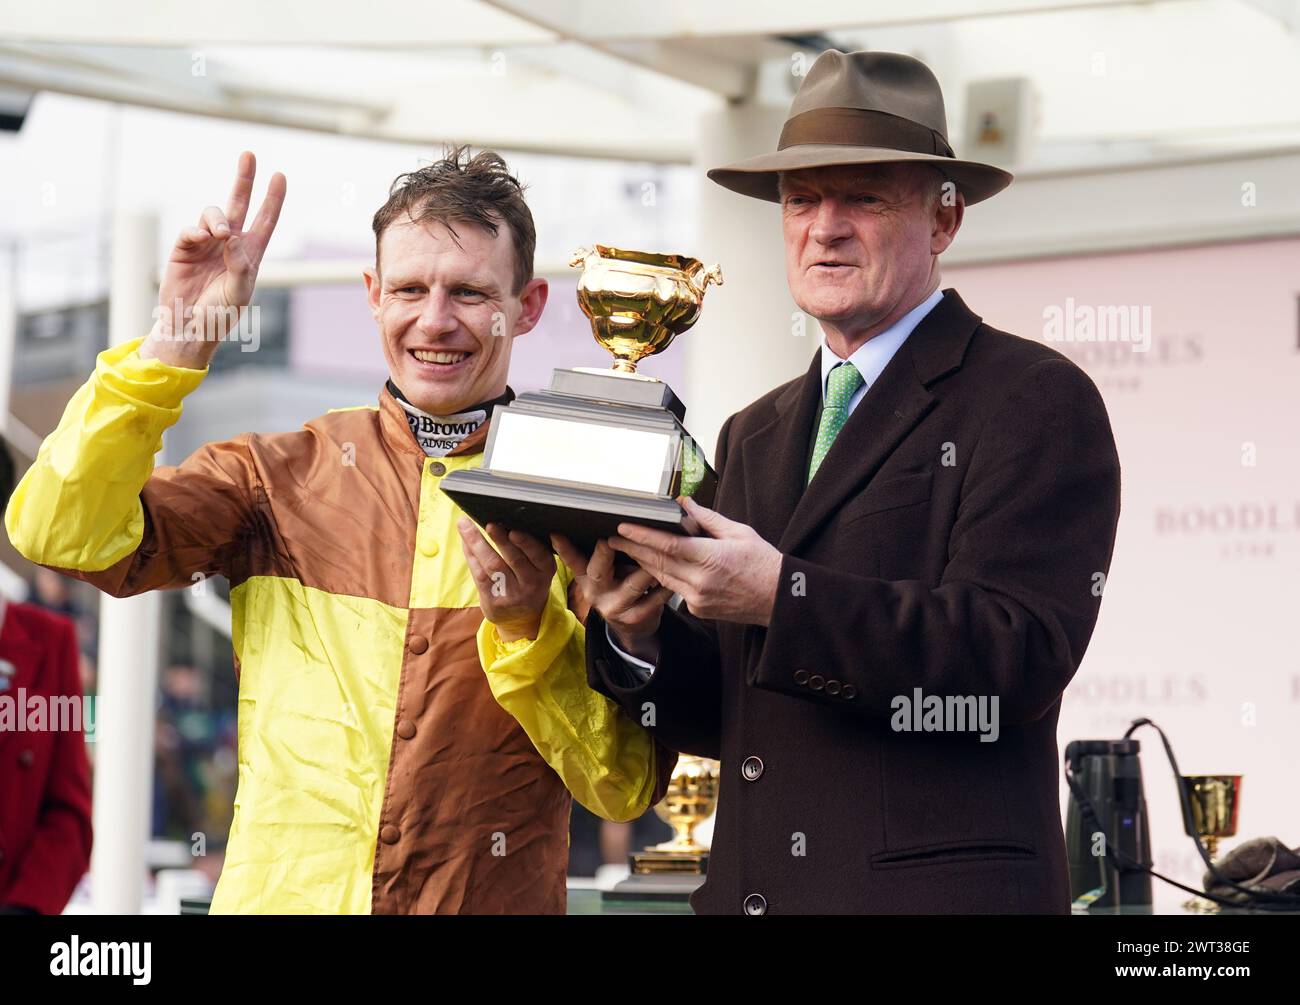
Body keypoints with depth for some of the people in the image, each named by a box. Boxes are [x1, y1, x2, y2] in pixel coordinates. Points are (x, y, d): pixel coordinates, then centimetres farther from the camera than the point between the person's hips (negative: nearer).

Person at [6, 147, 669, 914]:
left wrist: (528, 625, -14)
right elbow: (64, 535, -5)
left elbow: (628, 789, 0)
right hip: (280, 893, 1)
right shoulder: (281, 473, 7)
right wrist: (181, 336, -6)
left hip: (496, 901, -1)